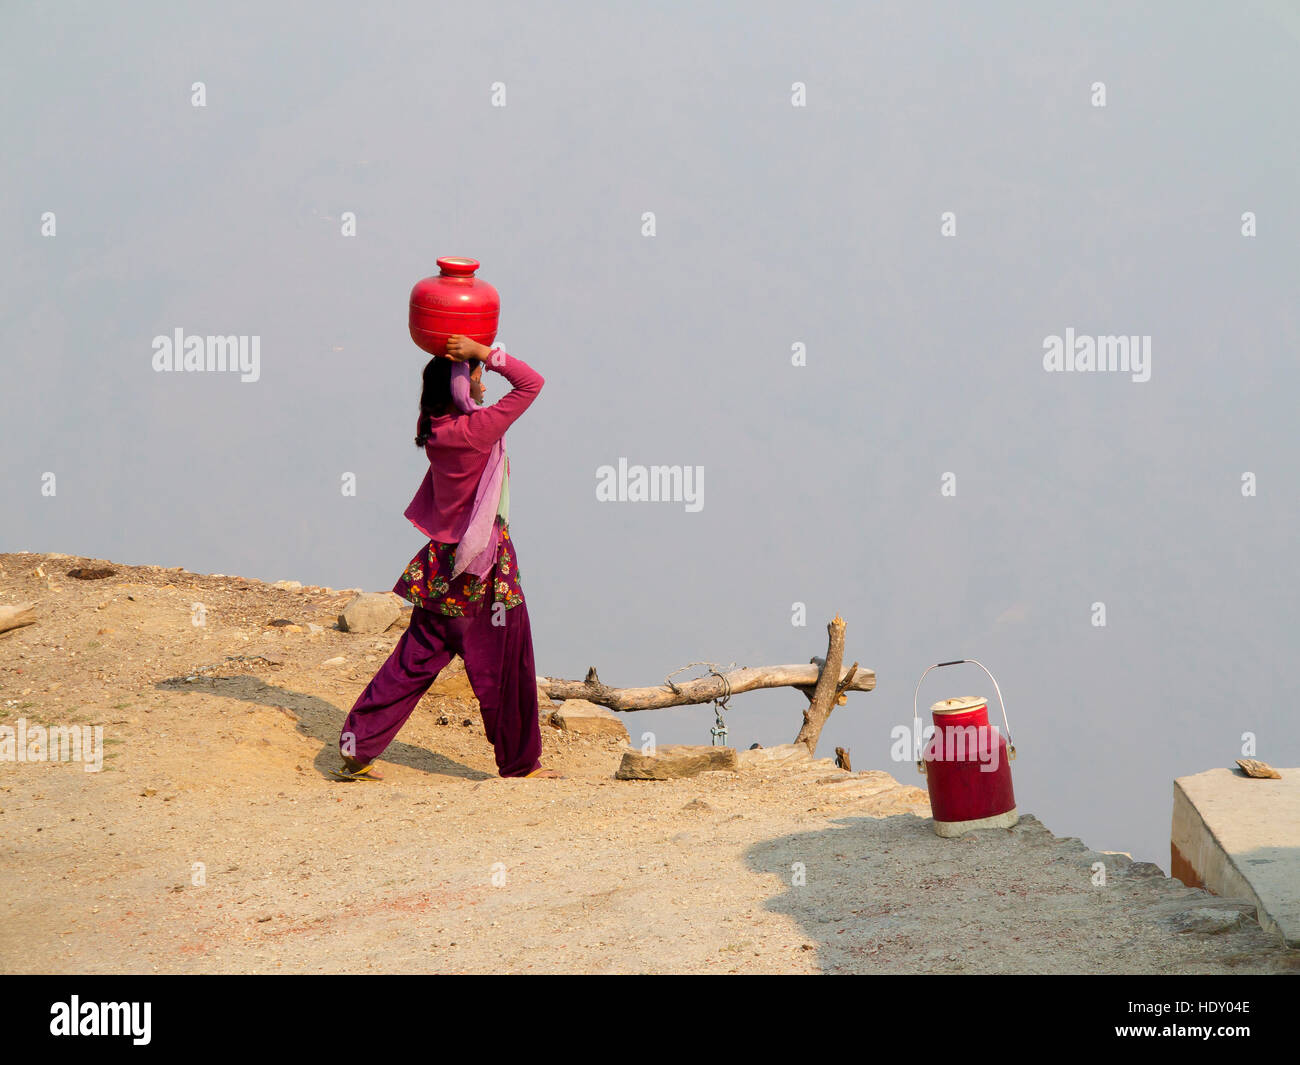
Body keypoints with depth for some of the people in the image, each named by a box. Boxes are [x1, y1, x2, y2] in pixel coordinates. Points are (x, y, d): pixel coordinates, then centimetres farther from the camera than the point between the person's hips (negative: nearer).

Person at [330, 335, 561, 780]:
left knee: (415, 660, 12)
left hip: (444, 567, 7)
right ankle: (520, 763, 18)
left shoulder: (436, 429, 1)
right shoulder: (478, 430, -19)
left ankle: (356, 752, 10)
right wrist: (483, 353, -16)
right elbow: (531, 383, -18)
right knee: (504, 667, 7)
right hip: (482, 570, -7)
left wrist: (474, 354, 9)